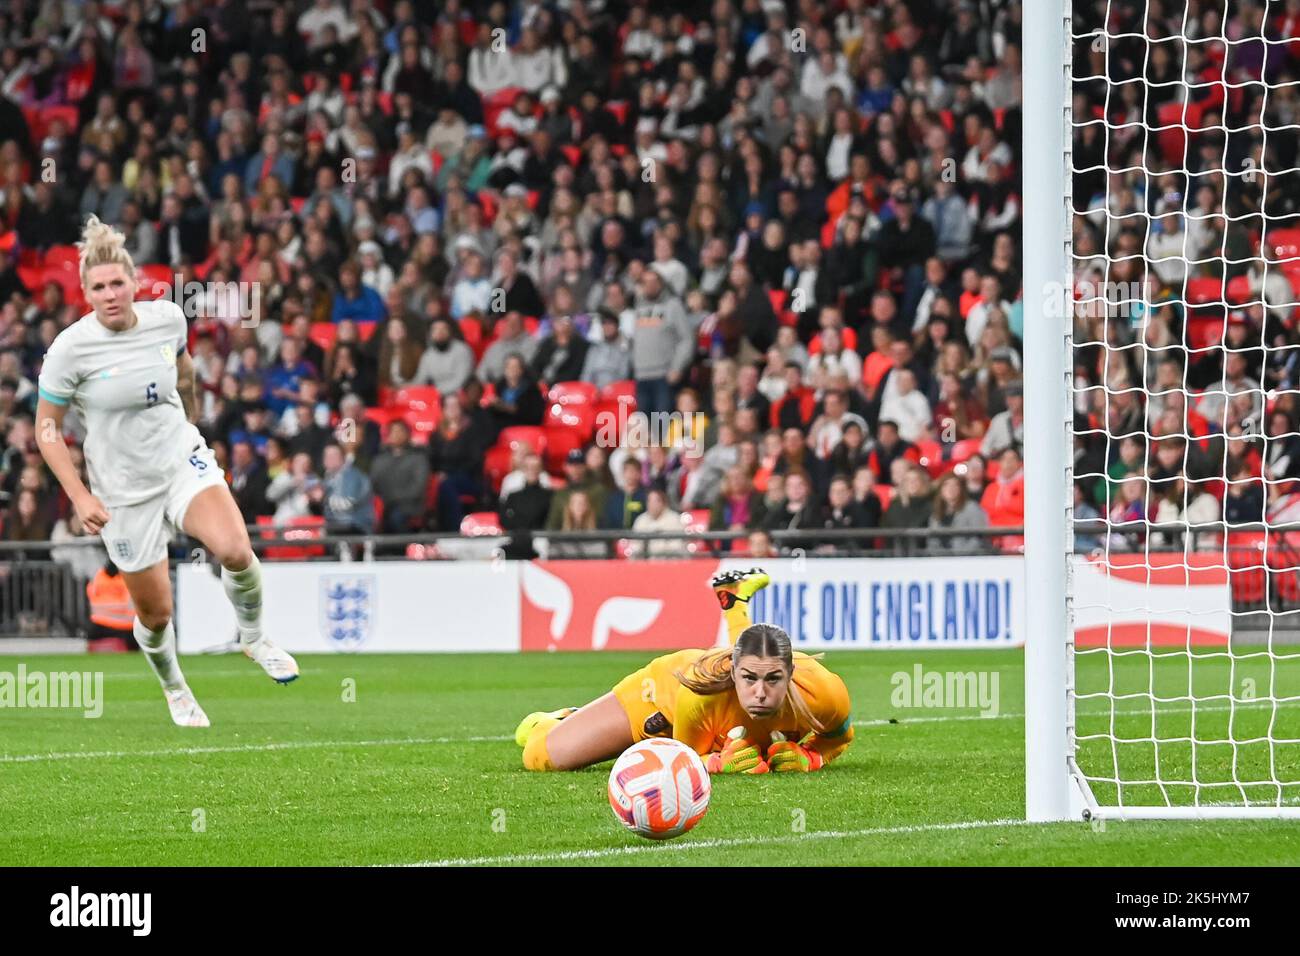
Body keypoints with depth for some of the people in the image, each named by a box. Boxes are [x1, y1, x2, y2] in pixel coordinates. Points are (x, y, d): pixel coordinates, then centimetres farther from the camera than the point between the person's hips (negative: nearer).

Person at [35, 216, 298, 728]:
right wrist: (79, 496, -16)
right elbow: (47, 427, -8)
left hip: (184, 459, 2)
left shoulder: (168, 317, -7)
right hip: (124, 488, -2)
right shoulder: (70, 348, -17)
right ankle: (175, 690, 38)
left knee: (234, 551, -27)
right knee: (155, 614, 4)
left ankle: (253, 636, 5)